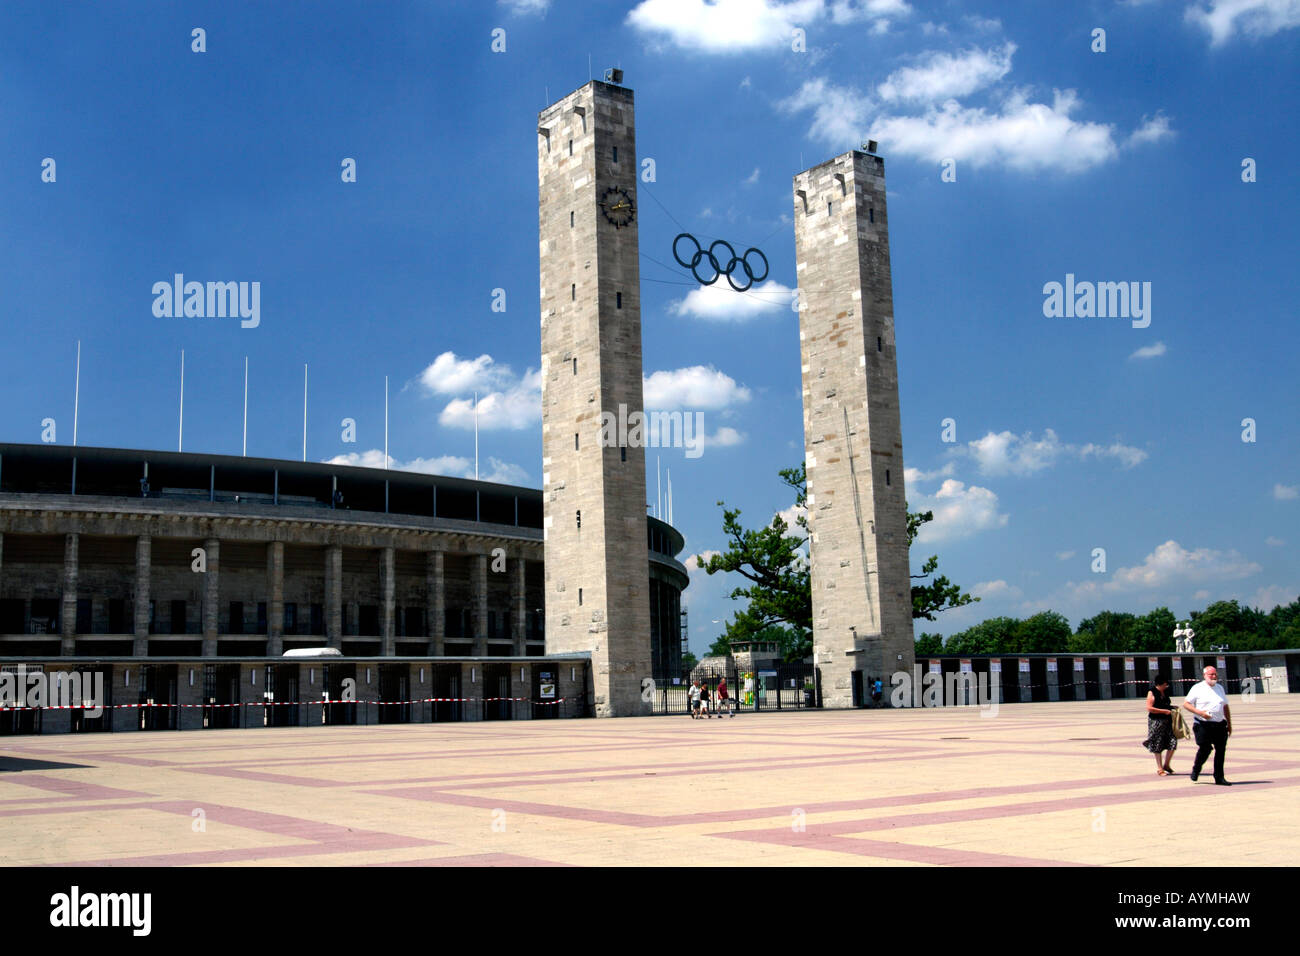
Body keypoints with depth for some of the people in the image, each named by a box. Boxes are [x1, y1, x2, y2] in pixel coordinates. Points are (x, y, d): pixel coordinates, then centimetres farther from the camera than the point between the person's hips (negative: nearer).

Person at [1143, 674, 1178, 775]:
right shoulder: (1152, 693, -8)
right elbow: (1149, 708, -16)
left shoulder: (1165, 692, 13)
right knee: (1157, 747, 2)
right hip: (1156, 722, -6)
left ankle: (1166, 765, 15)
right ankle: (1159, 769, 12)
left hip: (1167, 721, 6)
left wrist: (1171, 707, 9)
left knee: (1172, 742, -3)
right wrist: (1164, 711, -16)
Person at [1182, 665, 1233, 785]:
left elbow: (1225, 707, 22)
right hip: (1203, 725, -5)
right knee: (1205, 748, -10)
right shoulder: (1197, 688, -1)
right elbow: (1186, 704, -2)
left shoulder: (1220, 688, 16)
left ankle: (1219, 777, 12)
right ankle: (1196, 770, 16)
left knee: (1220, 750, 3)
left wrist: (1229, 724, 18)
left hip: (1220, 725, 5)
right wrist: (1199, 712, -16)